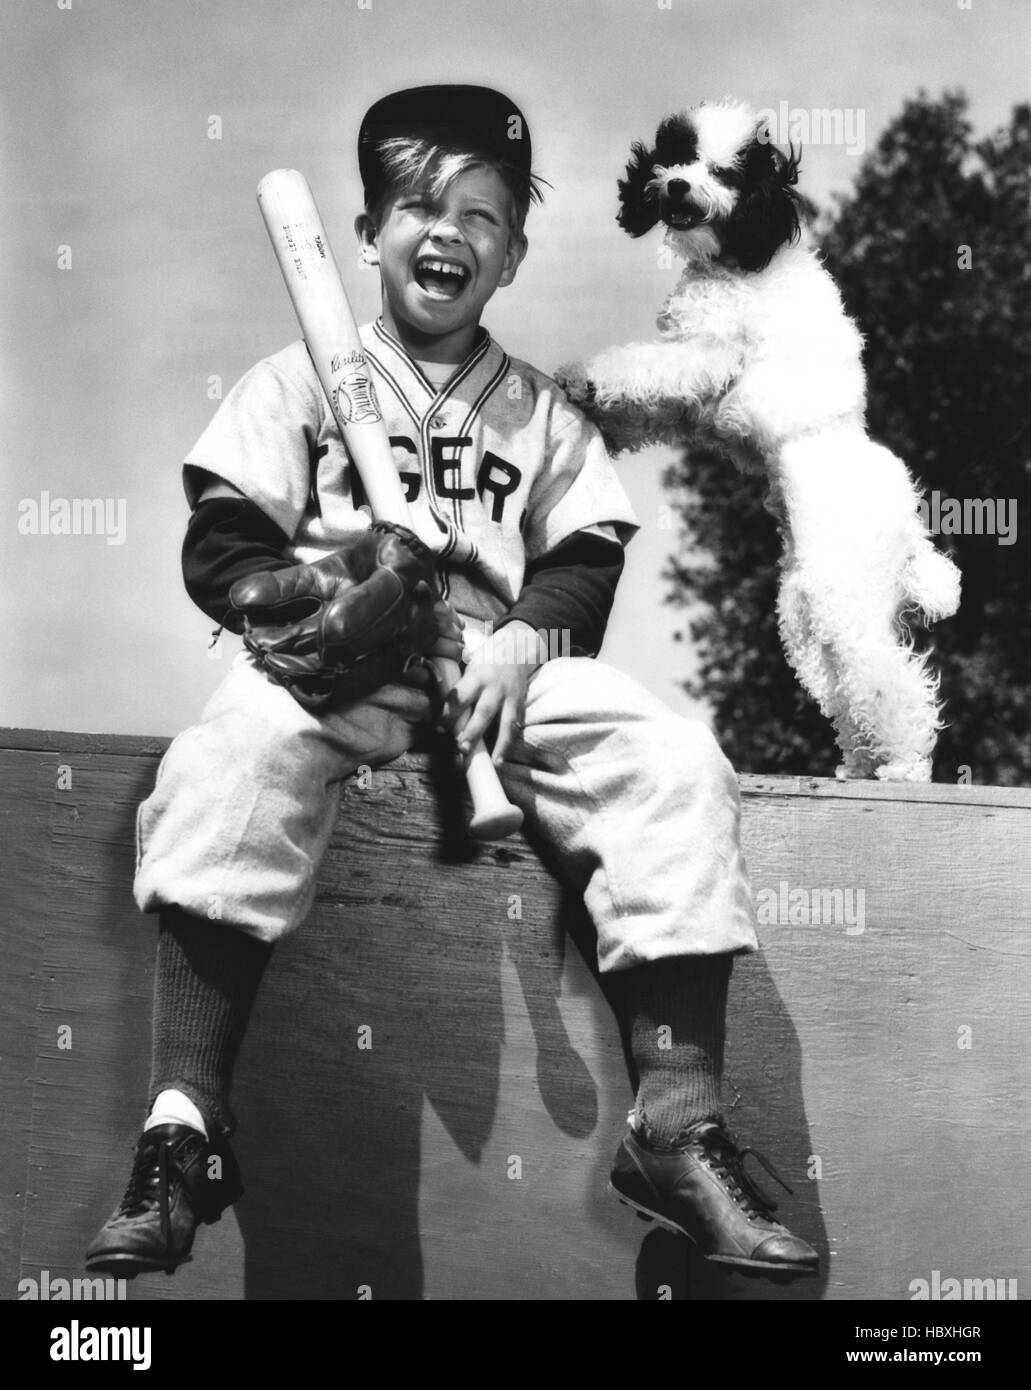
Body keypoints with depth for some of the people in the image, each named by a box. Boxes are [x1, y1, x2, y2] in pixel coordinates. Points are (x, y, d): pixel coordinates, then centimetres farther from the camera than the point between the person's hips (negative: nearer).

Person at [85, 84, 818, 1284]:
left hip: (503, 658, 3)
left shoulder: (540, 411, 21)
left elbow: (587, 563, 11)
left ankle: (676, 1127, -21)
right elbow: (221, 549, 3)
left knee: (678, 764, -22)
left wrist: (524, 639, -12)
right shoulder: (299, 381, 12)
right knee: (240, 748, -37)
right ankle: (184, 1122, -36)